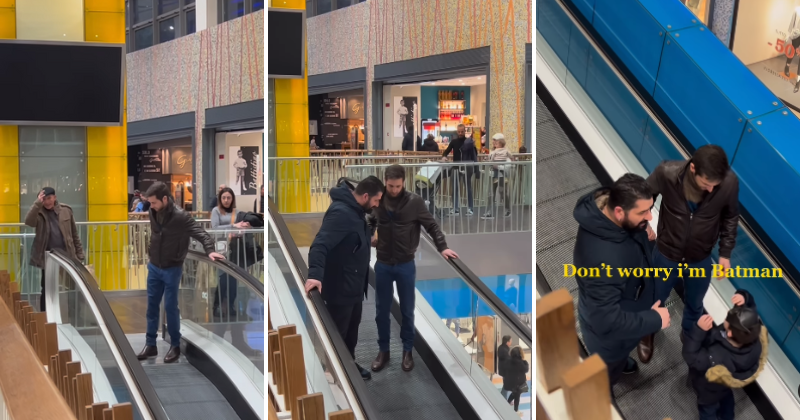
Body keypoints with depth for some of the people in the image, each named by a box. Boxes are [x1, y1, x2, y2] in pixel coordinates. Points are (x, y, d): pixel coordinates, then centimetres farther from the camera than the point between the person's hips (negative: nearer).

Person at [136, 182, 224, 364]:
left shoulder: (181, 217, -21)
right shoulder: (153, 212, -4)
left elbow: (201, 233, -27)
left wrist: (210, 250, -45)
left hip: (172, 269, -5)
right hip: (154, 267, 5)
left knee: (170, 307, 1)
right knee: (152, 306, 10)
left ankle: (175, 346, 15)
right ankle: (150, 345, 21)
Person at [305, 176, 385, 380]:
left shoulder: (355, 210, 5)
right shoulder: (341, 213, -26)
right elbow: (320, 244, -37)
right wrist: (315, 274, -48)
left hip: (354, 286, 10)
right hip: (340, 287, -10)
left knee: (351, 329, 24)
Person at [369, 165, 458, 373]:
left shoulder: (415, 202, -10)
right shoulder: (378, 200, -3)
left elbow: (432, 225, -3)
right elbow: (369, 222, 16)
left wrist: (442, 247, -13)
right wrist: (368, 237, -1)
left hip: (405, 265, -2)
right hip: (383, 265, 2)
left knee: (407, 311, 9)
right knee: (381, 311, 9)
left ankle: (407, 351, 23)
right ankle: (383, 351, 24)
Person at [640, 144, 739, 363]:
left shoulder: (730, 182, -29)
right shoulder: (667, 173, -34)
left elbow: (730, 218, -8)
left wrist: (725, 253, -2)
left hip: (701, 259, 1)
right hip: (666, 254, -1)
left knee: (694, 305, 28)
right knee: (655, 300, 26)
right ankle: (648, 332, 59)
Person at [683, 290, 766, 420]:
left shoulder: (716, 358, -52)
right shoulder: (755, 339, -36)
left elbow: (690, 356, -37)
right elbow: (750, 308, -20)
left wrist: (699, 329, -50)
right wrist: (744, 299, -42)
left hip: (709, 391, -5)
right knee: (726, 397, 39)